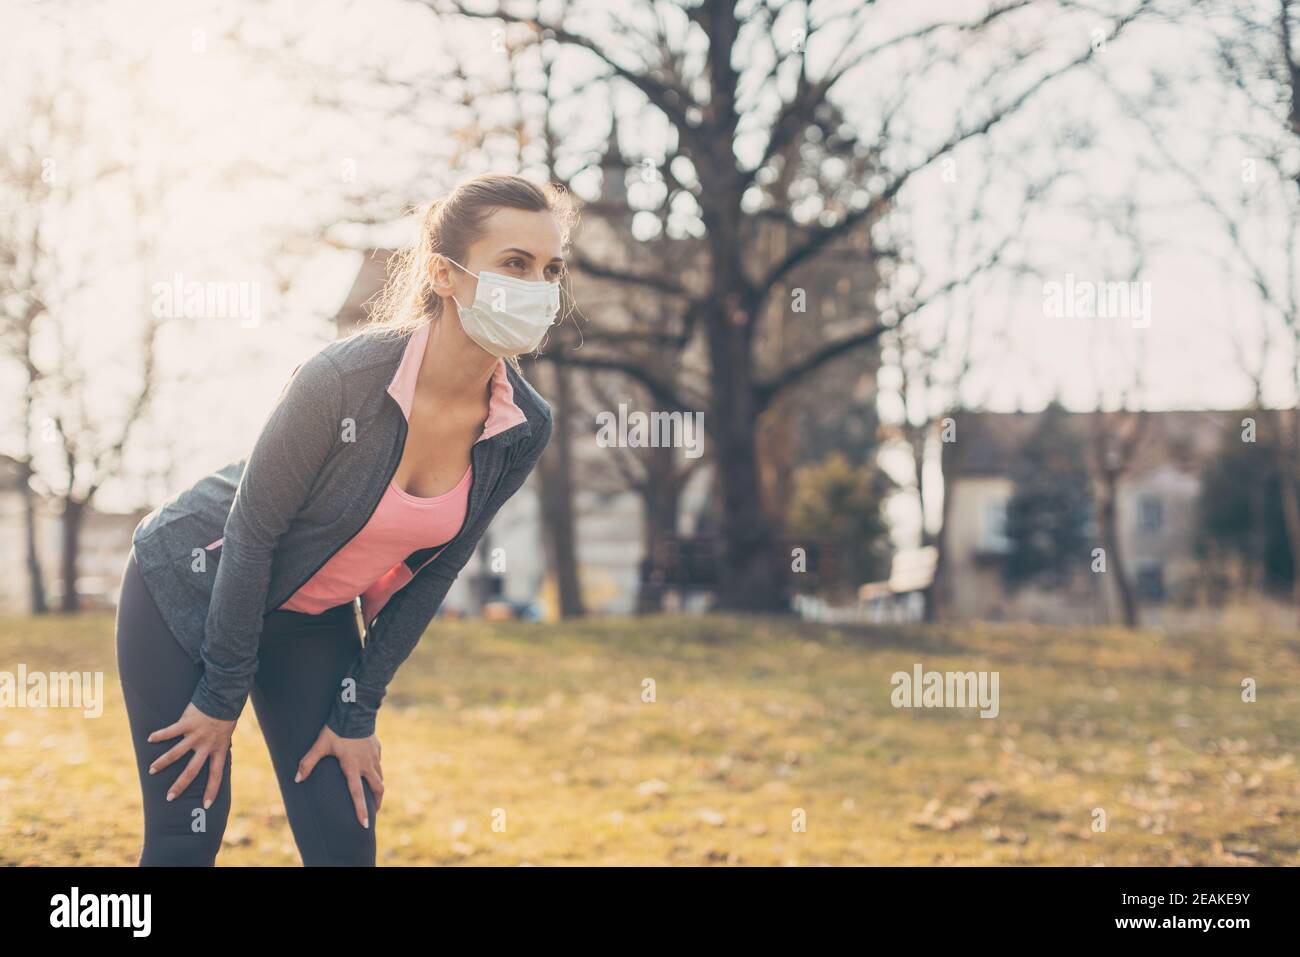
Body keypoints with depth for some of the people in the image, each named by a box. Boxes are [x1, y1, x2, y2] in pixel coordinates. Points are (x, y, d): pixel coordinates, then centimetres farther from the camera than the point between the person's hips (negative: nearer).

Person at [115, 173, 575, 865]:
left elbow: (429, 574, -3)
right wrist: (222, 698, -14)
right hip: (189, 588, -5)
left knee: (346, 841, -1)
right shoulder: (343, 379, -32)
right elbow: (251, 531, -22)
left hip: (314, 622, 5)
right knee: (185, 839, -3)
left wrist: (359, 714, -1)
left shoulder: (524, 431, -15)